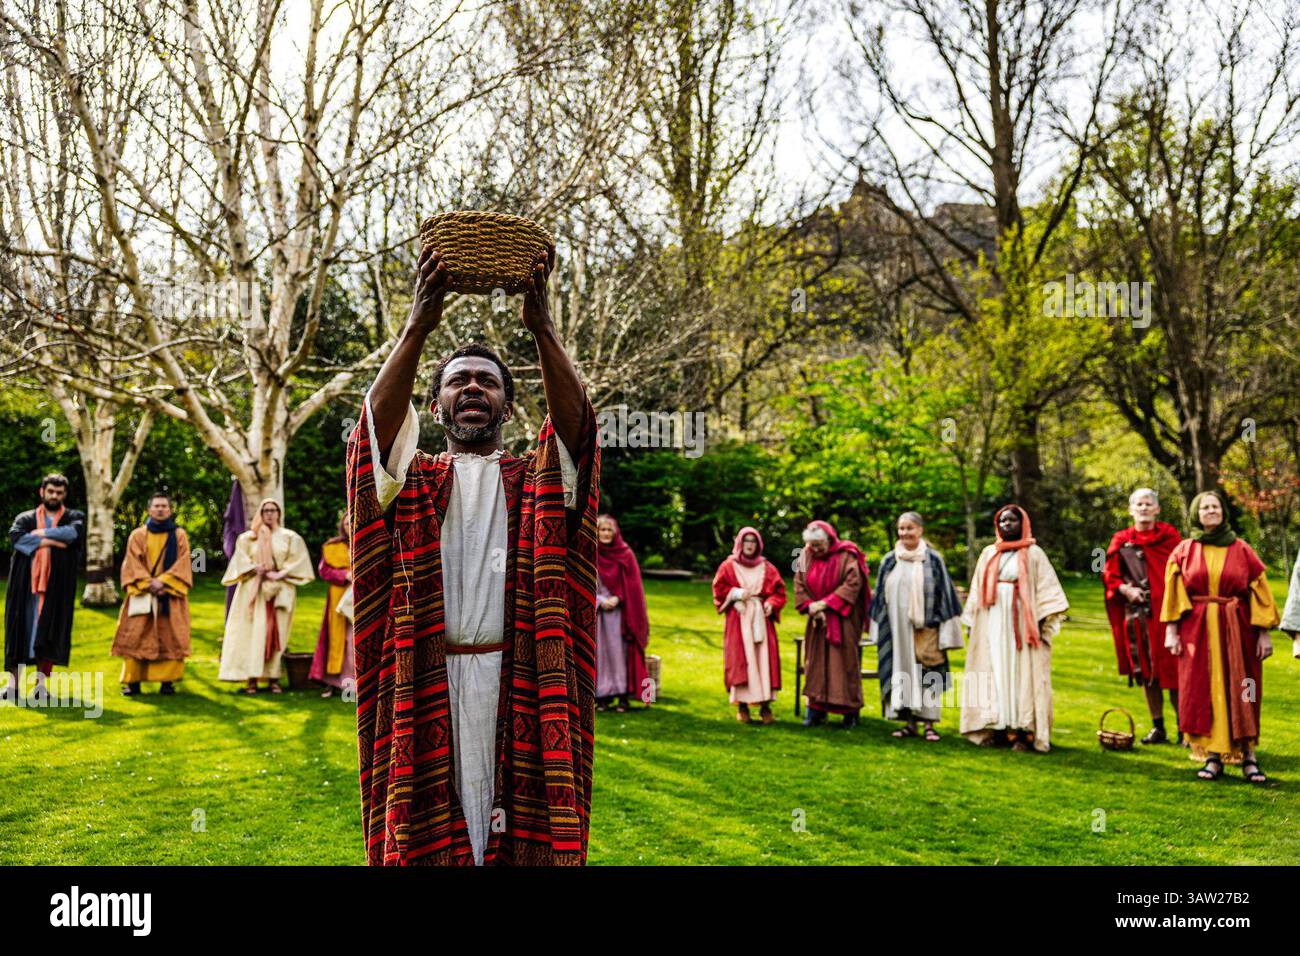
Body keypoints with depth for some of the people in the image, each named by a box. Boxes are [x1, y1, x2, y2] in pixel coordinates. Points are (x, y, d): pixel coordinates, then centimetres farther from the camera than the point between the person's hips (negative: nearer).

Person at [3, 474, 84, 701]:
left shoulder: (74, 517, 11)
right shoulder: (26, 518, 13)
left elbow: (74, 532, -13)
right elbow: (15, 536, -9)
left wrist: (41, 533, -8)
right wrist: (51, 541, -14)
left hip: (56, 586, -1)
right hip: (26, 583, 1)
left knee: (48, 634, -4)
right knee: (20, 630, 0)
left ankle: (41, 683, 0)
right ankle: (14, 683, 3)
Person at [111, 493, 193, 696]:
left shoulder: (179, 535, 9)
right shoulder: (138, 535, 10)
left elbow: (182, 564, -1)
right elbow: (132, 564, 0)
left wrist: (163, 581, -14)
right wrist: (149, 583, -14)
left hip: (170, 595, 0)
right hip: (142, 595, 0)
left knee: (171, 638, -5)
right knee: (136, 637, -4)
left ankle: (167, 681, -2)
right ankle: (132, 681, -1)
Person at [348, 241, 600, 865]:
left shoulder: (537, 481, 14)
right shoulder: (411, 480, 15)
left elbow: (574, 421, -6)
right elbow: (380, 423, -6)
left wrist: (541, 325, -19)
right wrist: (418, 327, -20)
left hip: (520, 690, 0)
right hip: (426, 690, 0)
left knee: (523, 820, -2)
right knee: (428, 828, -1)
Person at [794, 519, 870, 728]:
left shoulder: (846, 556, -9)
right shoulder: (806, 556, 3)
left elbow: (853, 583, -16)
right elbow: (799, 585, 3)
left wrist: (826, 603, -19)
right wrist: (811, 607, -13)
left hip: (843, 620, -4)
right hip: (817, 620, 4)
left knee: (845, 661, -2)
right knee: (816, 662, 2)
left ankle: (850, 710, 6)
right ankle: (815, 709, 6)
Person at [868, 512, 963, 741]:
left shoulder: (933, 560, 0)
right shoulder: (889, 561, 8)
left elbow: (945, 593, -1)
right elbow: (880, 596, 12)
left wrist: (946, 630, -5)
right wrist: (878, 630, 9)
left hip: (925, 628, -3)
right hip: (897, 628, 3)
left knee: (927, 674, -2)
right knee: (903, 672, 5)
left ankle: (929, 724, 5)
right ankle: (910, 722, 12)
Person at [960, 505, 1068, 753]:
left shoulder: (1033, 554, 2)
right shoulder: (988, 554, 13)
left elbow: (1047, 590, -4)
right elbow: (977, 590, 15)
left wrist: (1042, 622, -13)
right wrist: (972, 621, 10)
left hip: (1021, 623, -4)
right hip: (992, 624, 4)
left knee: (1022, 674, -5)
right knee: (994, 674, 2)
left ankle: (1023, 732, -5)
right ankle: (996, 727, 4)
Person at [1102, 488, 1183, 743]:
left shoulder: (1170, 536, 4)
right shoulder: (1121, 541, 8)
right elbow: (1109, 575, 8)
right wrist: (1125, 589, -10)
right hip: (1137, 614, 2)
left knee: (1172, 669, -4)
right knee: (1146, 671, 6)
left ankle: (1183, 728, 4)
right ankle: (1158, 727, 15)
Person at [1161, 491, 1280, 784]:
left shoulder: (1241, 550, 4)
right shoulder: (1183, 551, 6)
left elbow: (1259, 590, 3)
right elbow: (1173, 594, 4)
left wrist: (1264, 633, -4)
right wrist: (1171, 630, -4)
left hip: (1237, 631, -1)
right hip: (1197, 631, 1)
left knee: (1238, 693, -1)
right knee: (1204, 693, 0)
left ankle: (1248, 756, 5)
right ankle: (1214, 757, 5)